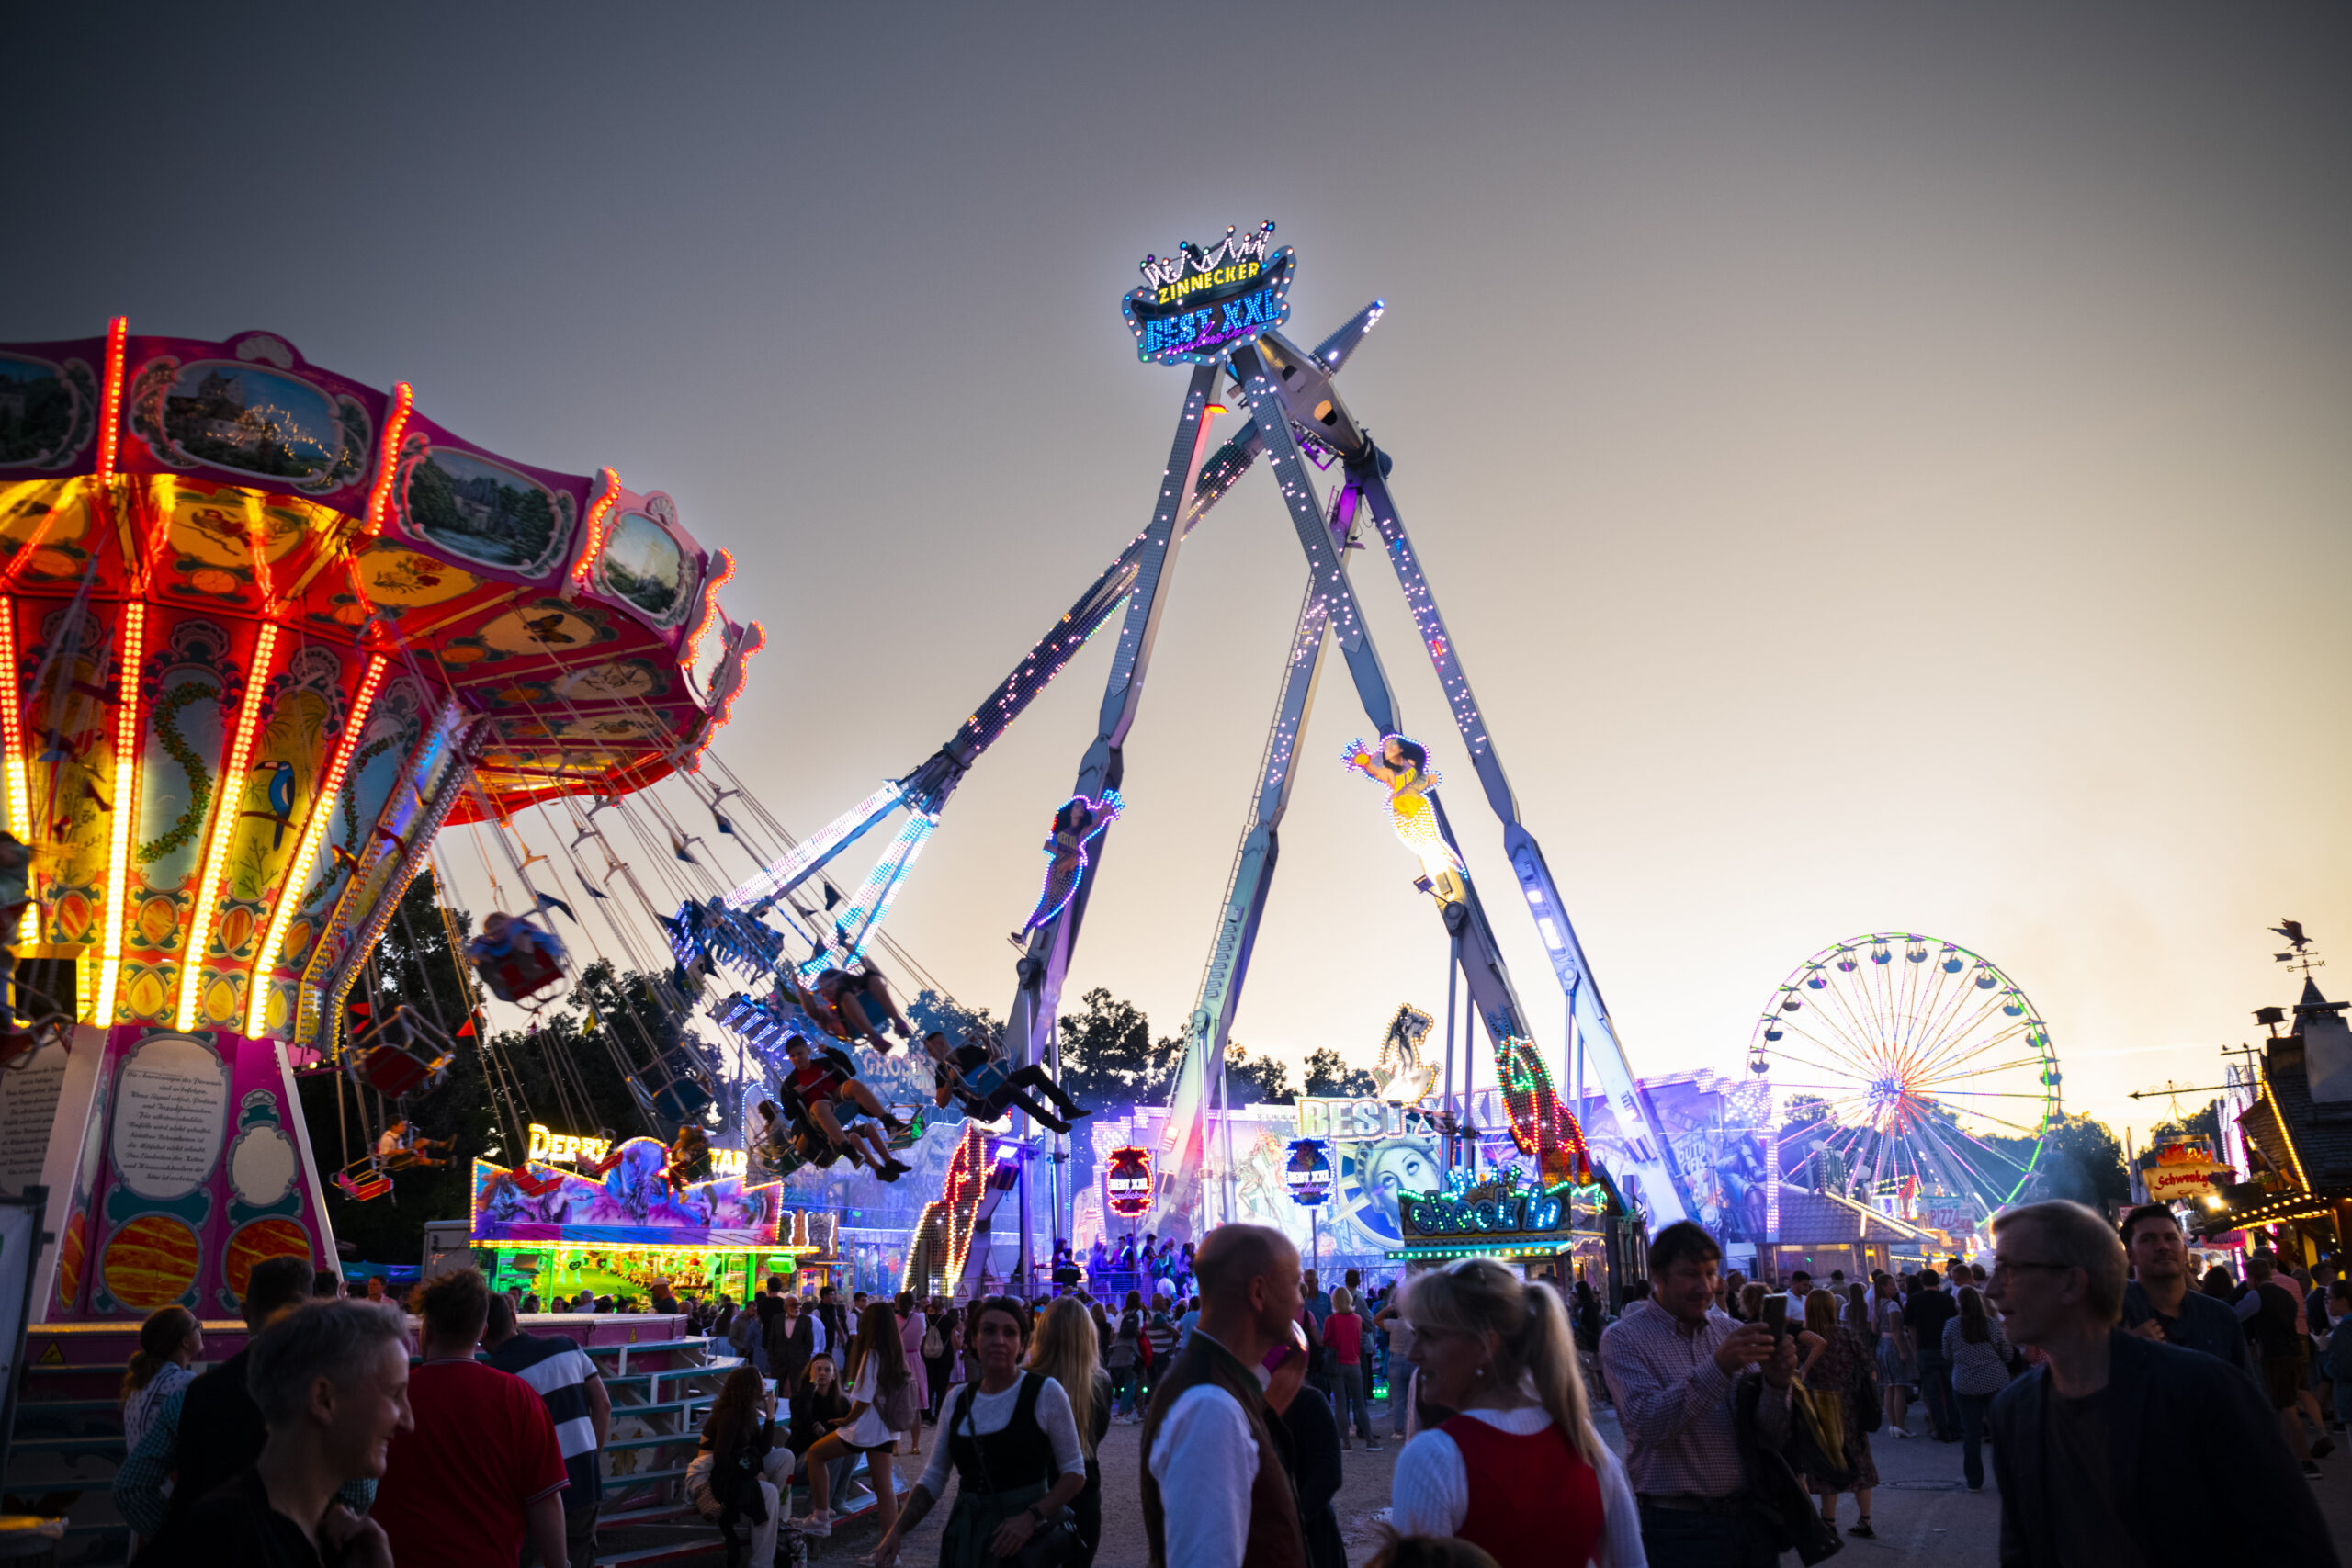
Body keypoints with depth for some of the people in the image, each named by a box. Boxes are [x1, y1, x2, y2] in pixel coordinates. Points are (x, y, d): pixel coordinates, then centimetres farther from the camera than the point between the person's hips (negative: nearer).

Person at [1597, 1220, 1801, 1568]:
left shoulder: (1732, 1333, 6)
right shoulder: (1623, 1338, -6)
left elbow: (1772, 1438, 4)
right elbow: (1649, 1424, -21)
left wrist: (1777, 1384, -18)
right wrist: (1718, 1367, -30)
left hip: (1753, 1521, 4)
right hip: (1681, 1529, -4)